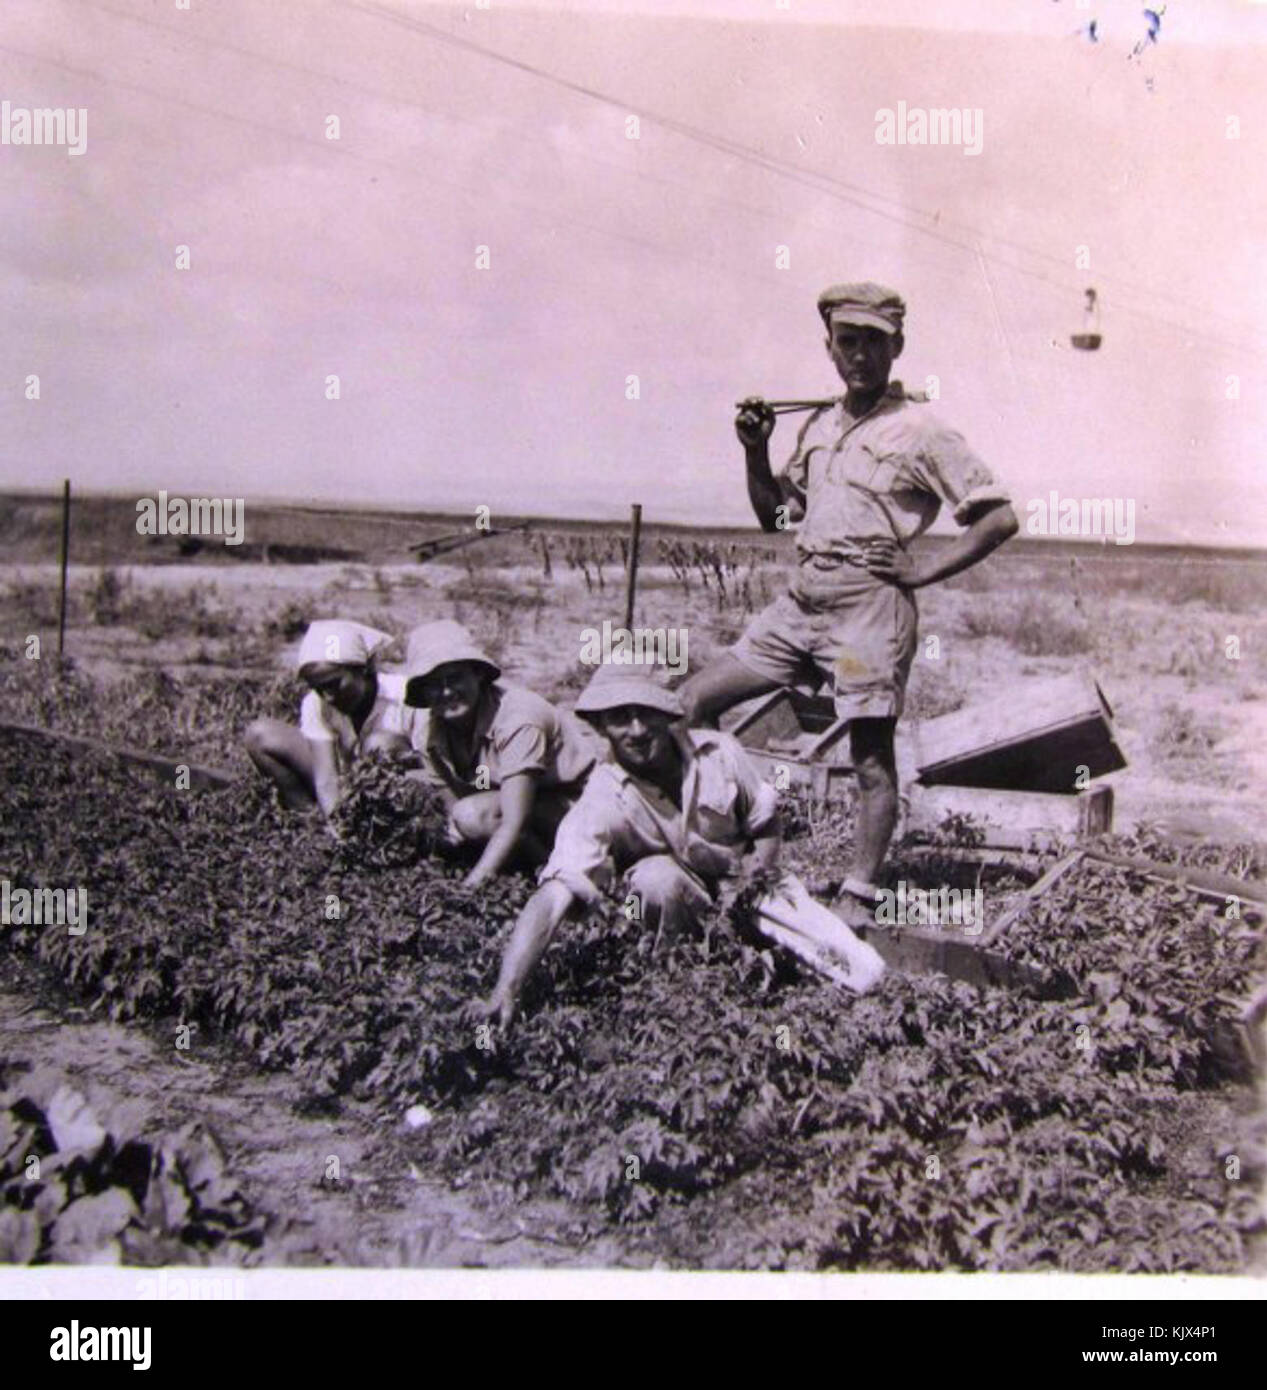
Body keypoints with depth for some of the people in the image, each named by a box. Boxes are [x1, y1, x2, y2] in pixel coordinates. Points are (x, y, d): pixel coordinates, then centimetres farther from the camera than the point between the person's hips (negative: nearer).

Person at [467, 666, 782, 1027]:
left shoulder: (718, 752, -15)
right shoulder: (602, 801, -24)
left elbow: (766, 824, 2)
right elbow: (553, 898, -35)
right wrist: (505, 991, -48)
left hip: (737, 879, 2)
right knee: (656, 875, -34)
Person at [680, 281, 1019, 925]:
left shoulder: (921, 431, -3)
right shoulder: (818, 426, 16)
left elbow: (1000, 516, -6)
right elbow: (773, 514, 23)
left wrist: (923, 568, -10)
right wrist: (755, 451, 8)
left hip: (870, 602, -7)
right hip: (802, 599, 7)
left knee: (872, 761, -1)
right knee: (694, 701, 6)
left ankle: (857, 897, 6)